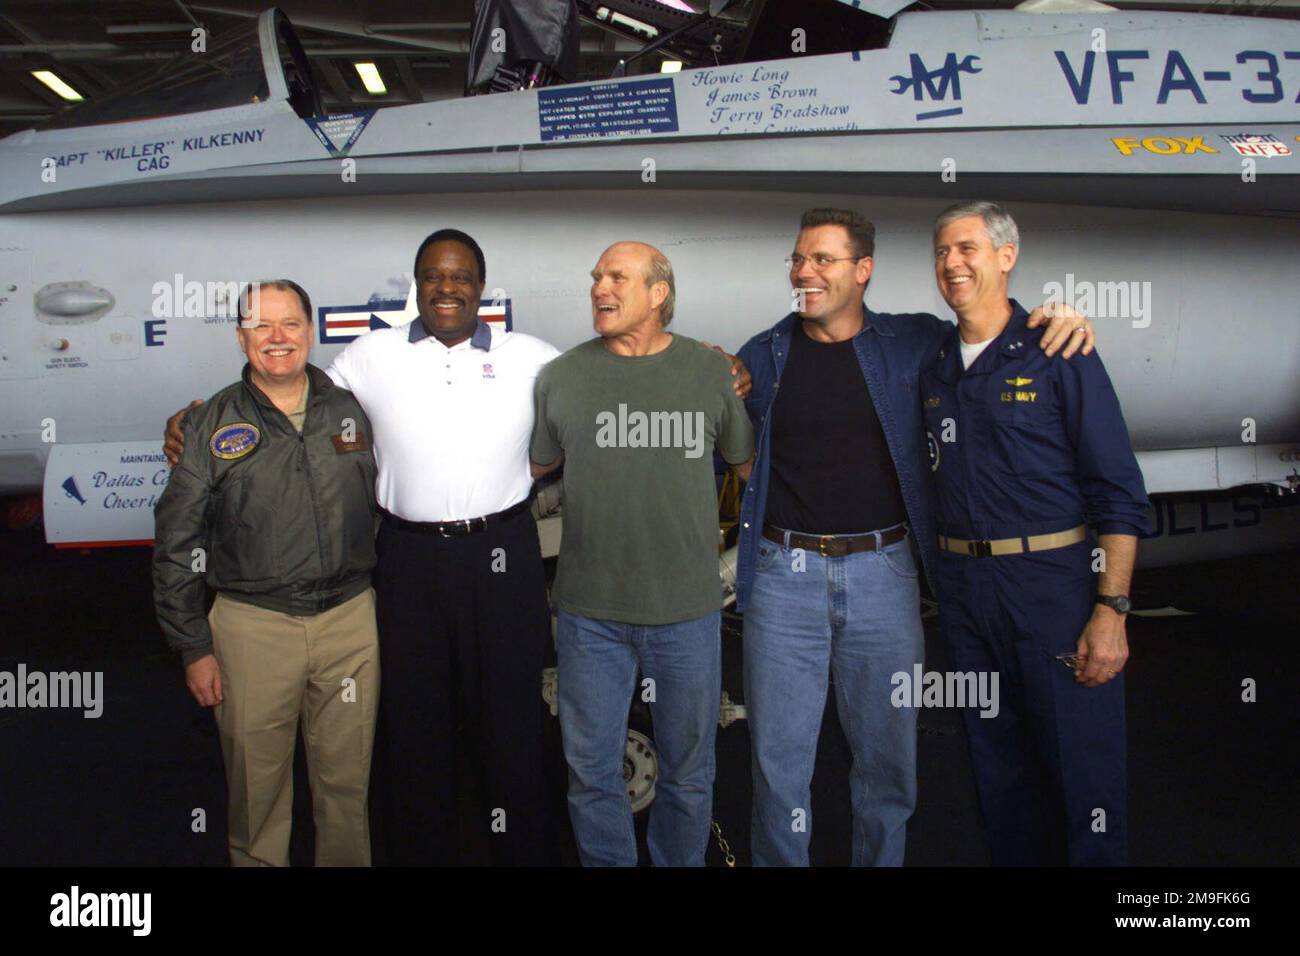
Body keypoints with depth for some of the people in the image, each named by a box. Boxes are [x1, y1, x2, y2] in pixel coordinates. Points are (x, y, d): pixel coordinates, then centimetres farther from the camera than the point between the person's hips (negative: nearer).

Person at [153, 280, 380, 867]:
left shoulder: (351, 412, 7)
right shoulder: (211, 426, 1)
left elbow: (383, 507, 15)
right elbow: (176, 544, 2)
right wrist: (194, 647, -1)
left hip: (350, 620, 2)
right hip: (252, 625, -1)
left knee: (346, 784, 11)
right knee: (258, 791, 9)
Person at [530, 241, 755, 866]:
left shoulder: (711, 372, 0)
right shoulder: (560, 376, 1)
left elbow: (747, 459, 11)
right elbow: (535, 466, 12)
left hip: (687, 608, 0)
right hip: (590, 609, 0)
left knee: (688, 770, 15)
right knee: (592, 771, 12)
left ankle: (679, 862, 38)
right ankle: (606, 862, 34)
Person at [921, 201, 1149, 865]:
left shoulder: (1057, 355, -5)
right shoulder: (934, 369, 11)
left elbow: (1120, 493, -8)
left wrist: (1111, 609, -14)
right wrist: (949, 583, 7)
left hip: (1053, 582, -5)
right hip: (963, 587, 5)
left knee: (1080, 765, 3)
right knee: (997, 764, 16)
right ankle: (1012, 857, 33)